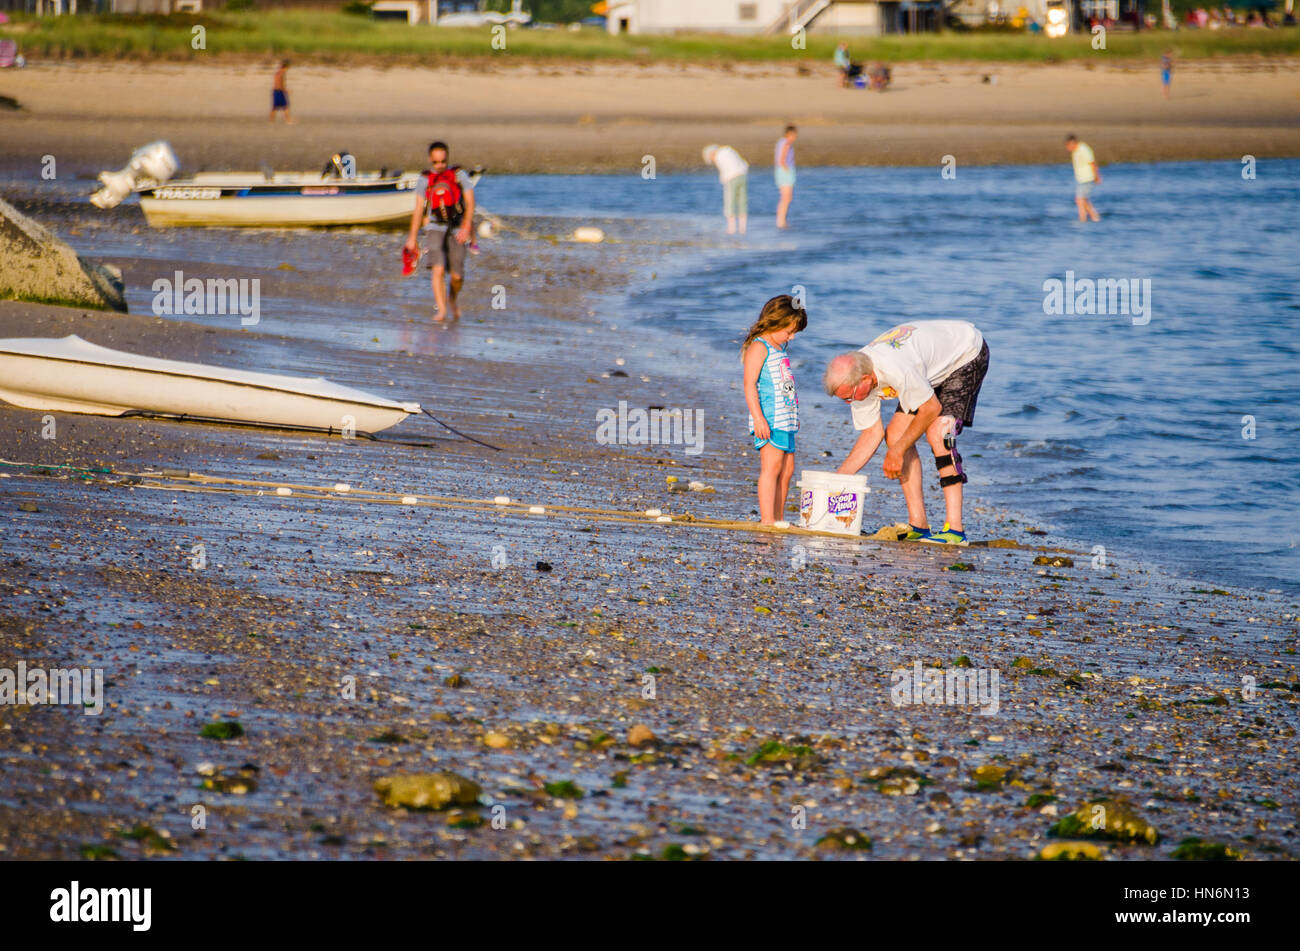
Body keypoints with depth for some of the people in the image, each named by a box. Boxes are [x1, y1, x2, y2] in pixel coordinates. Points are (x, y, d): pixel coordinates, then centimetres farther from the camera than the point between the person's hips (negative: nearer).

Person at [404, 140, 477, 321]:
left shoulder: (459, 175, 0)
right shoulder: (426, 179, 7)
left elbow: (470, 203, -5)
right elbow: (418, 209, 12)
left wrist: (466, 227, -18)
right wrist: (412, 237, 12)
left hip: (457, 230, -1)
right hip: (436, 228, 1)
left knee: (457, 276, 1)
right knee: (439, 269, -20)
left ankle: (453, 299, 33)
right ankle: (441, 310, -20)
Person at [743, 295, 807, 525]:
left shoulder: (780, 348, 21)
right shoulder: (758, 347, -9)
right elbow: (749, 385, -15)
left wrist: (793, 415, 29)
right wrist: (758, 418, -23)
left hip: (785, 419, 10)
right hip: (769, 419, -10)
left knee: (787, 469, 9)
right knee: (771, 467, -14)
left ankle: (778, 519, 14)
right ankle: (767, 521, -17)